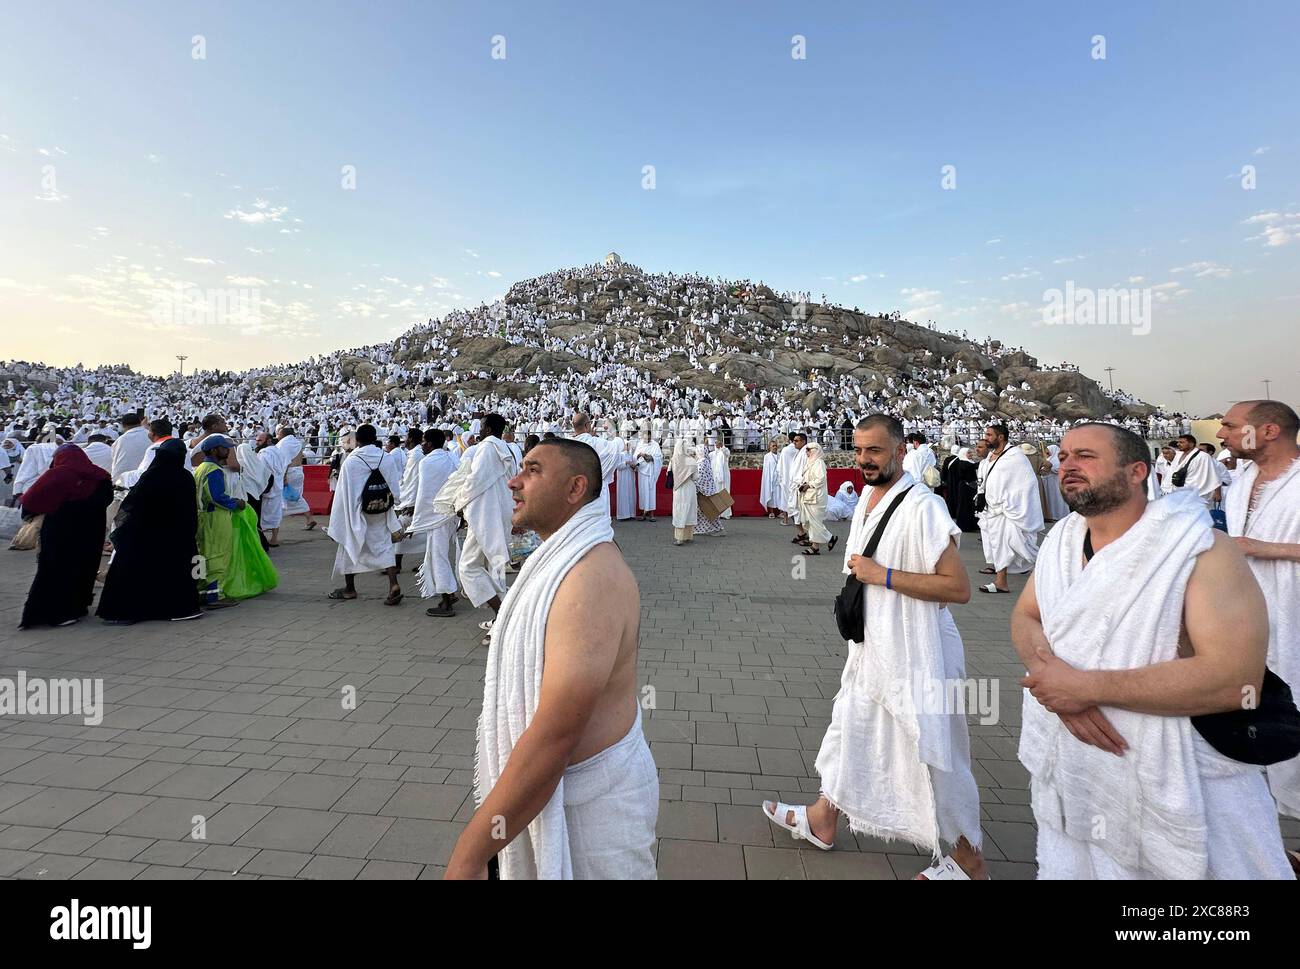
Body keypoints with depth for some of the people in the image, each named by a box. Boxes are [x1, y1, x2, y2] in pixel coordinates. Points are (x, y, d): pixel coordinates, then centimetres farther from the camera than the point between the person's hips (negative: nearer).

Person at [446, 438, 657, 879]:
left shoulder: (593, 576, -30)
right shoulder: (562, 558, 4)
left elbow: (554, 738, -32)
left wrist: (468, 857, -25)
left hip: (590, 800, -9)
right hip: (549, 785, 9)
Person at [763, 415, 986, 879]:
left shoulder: (922, 507, -23)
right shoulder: (867, 496, 5)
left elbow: (959, 587, -27)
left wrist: (882, 576, -27)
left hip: (916, 656, -9)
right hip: (872, 649, 9)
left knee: (932, 754, 6)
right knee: (848, 731, 21)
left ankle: (969, 860, 30)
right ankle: (822, 821, 41)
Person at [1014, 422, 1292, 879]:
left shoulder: (1202, 550, -19)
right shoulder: (1062, 539, 1)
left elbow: (1236, 678, -28)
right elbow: (1024, 618, 3)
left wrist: (1085, 685, -27)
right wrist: (1055, 678, -19)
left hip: (1179, 795, -5)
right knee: (1066, 867, 22)